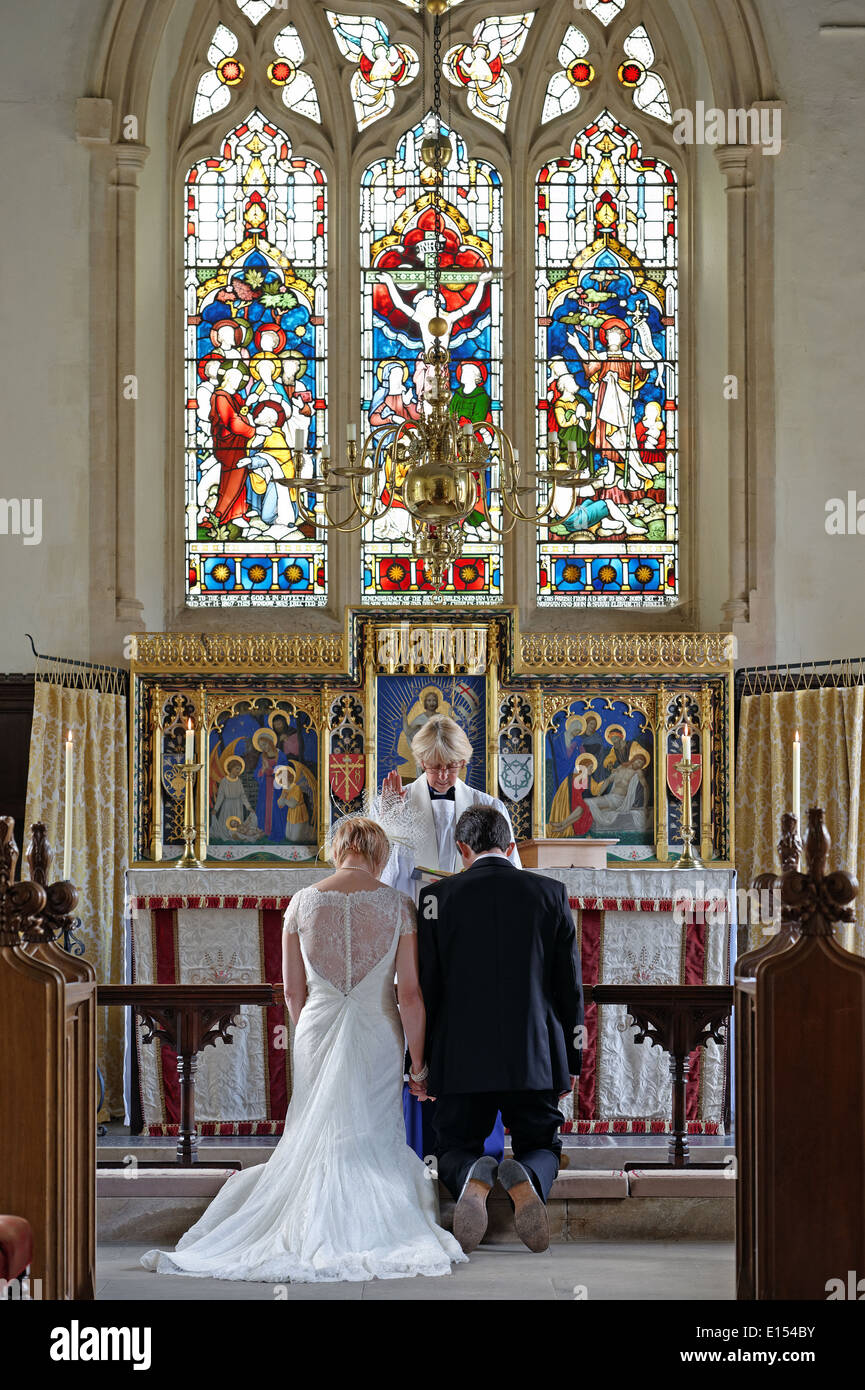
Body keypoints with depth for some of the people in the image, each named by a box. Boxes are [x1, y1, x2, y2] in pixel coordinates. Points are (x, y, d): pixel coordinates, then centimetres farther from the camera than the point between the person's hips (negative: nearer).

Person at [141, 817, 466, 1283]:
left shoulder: (303, 901, 0)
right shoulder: (397, 905, -6)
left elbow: (293, 990, 5)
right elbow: (409, 993, -7)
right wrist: (418, 1060, 2)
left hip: (317, 1033, 1)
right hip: (377, 1036, -1)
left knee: (313, 1137, 13)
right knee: (372, 1138, 9)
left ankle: (310, 1230, 9)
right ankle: (366, 1232, 3)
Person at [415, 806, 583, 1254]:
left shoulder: (437, 896, -2)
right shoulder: (550, 893, 2)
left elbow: (422, 985, -1)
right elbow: (570, 985, 4)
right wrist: (571, 1061, 13)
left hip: (462, 1058, -1)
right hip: (534, 1058, 1)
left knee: (455, 1147, 16)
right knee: (540, 1145, 18)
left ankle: (473, 1178, -23)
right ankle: (525, 1179, -20)